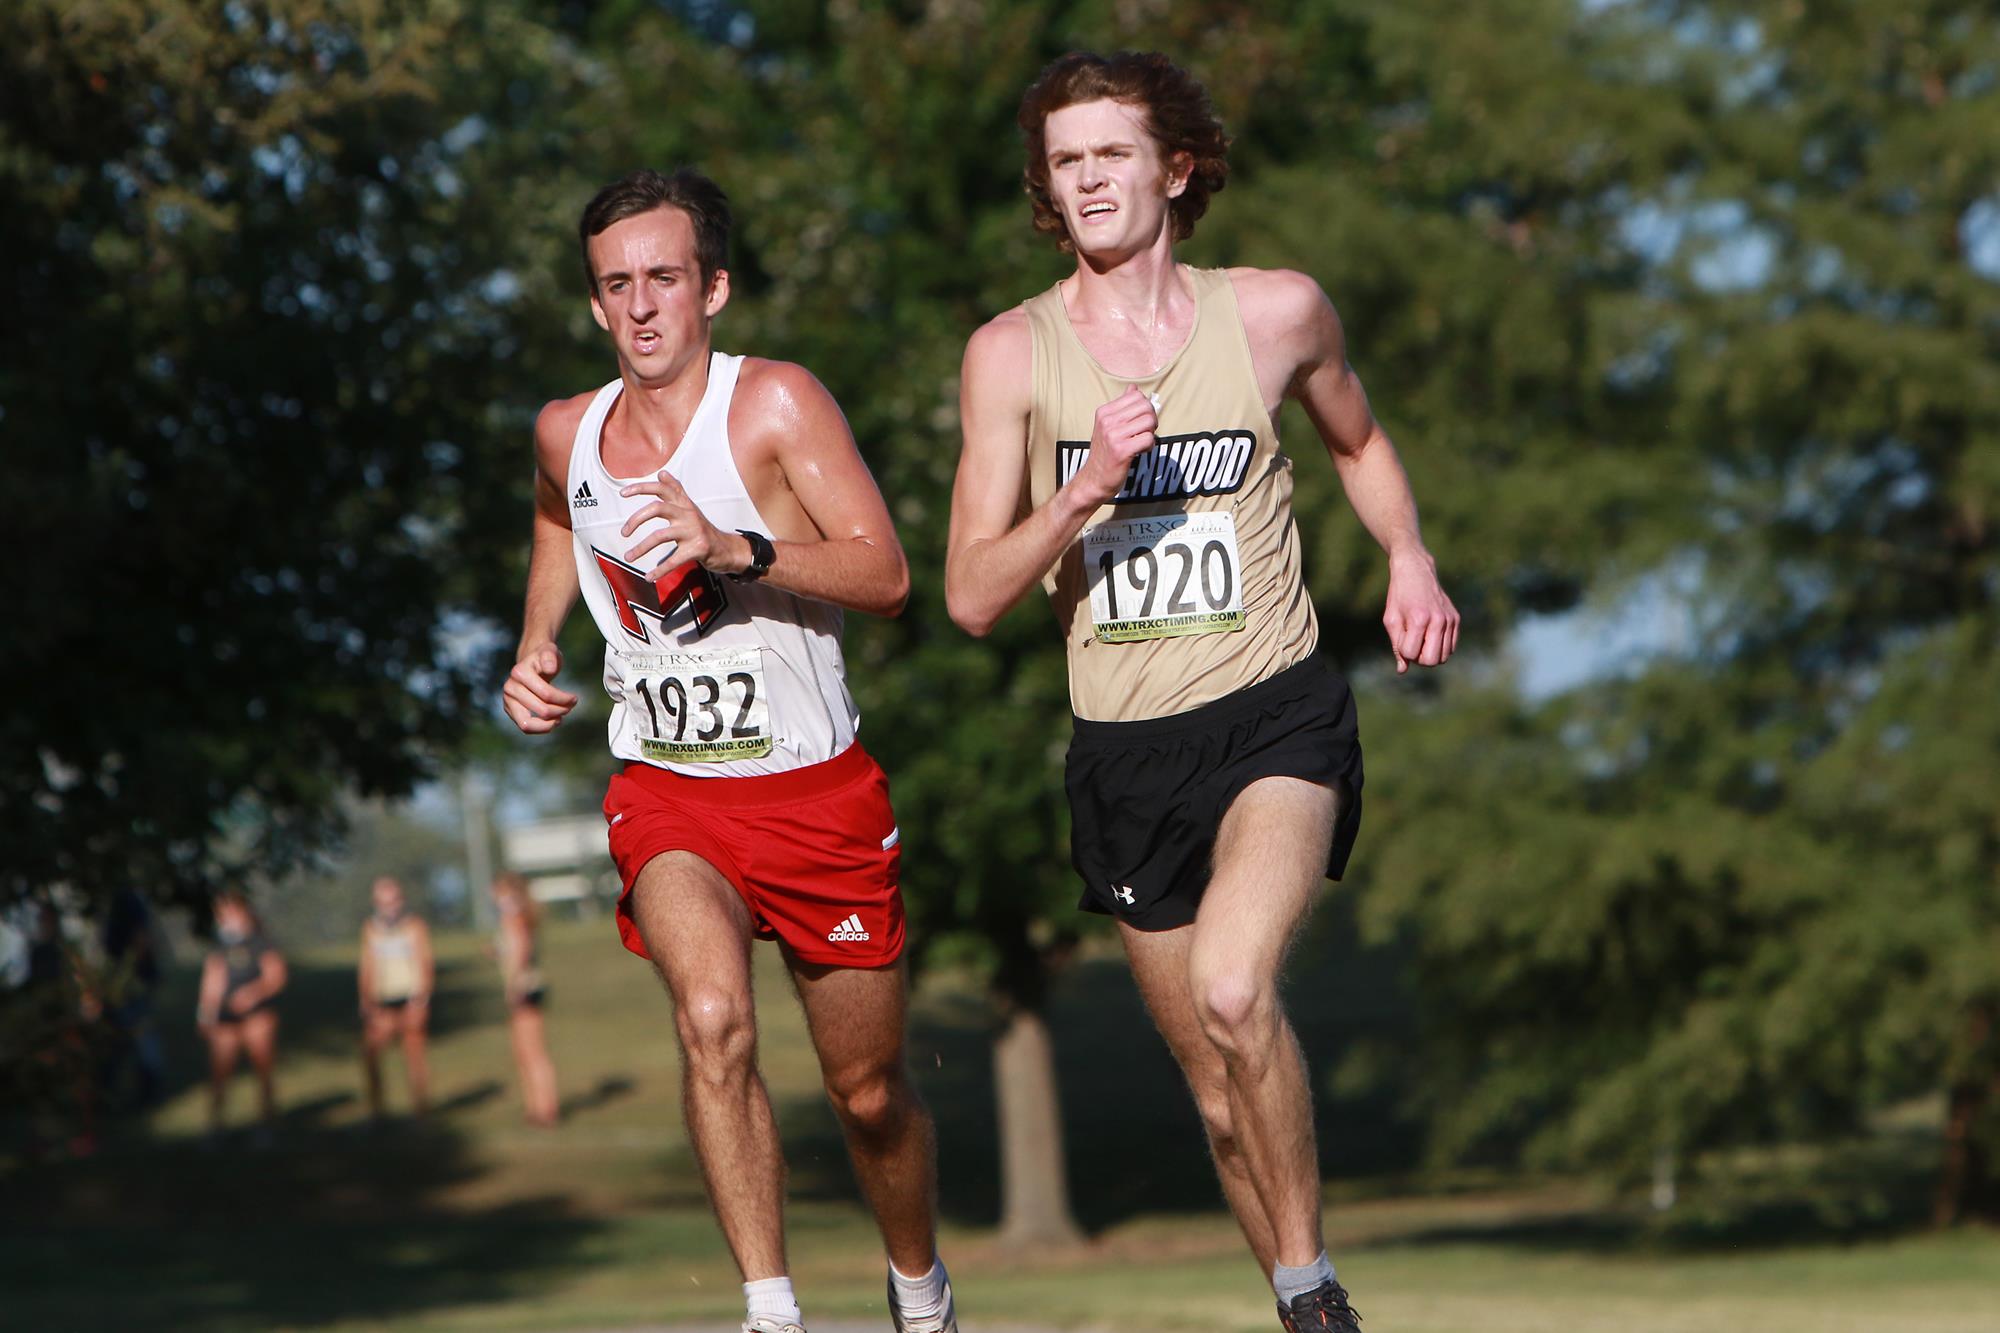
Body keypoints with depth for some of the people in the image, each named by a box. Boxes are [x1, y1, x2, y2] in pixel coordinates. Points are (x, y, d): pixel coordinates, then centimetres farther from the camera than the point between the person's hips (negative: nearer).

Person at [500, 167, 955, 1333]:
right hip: (666, 794, 2)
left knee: (869, 1092, 10)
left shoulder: (776, 404, -13)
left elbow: (886, 577, -22)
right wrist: (537, 651, 11)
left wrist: (735, 548, -35)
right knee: (713, 1018, -28)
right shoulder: (568, 435, 1)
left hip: (814, 789, -2)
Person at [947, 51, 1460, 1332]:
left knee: (1234, 990, -28)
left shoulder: (1278, 312, 0)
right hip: (1124, 746, 2)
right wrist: (1082, 493, -21)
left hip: (1277, 712, -2)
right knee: (1219, 1081, 10)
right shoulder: (1014, 353, -2)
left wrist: (1411, 562, 3)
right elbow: (973, 594, -6)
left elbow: (1361, 441, 21)